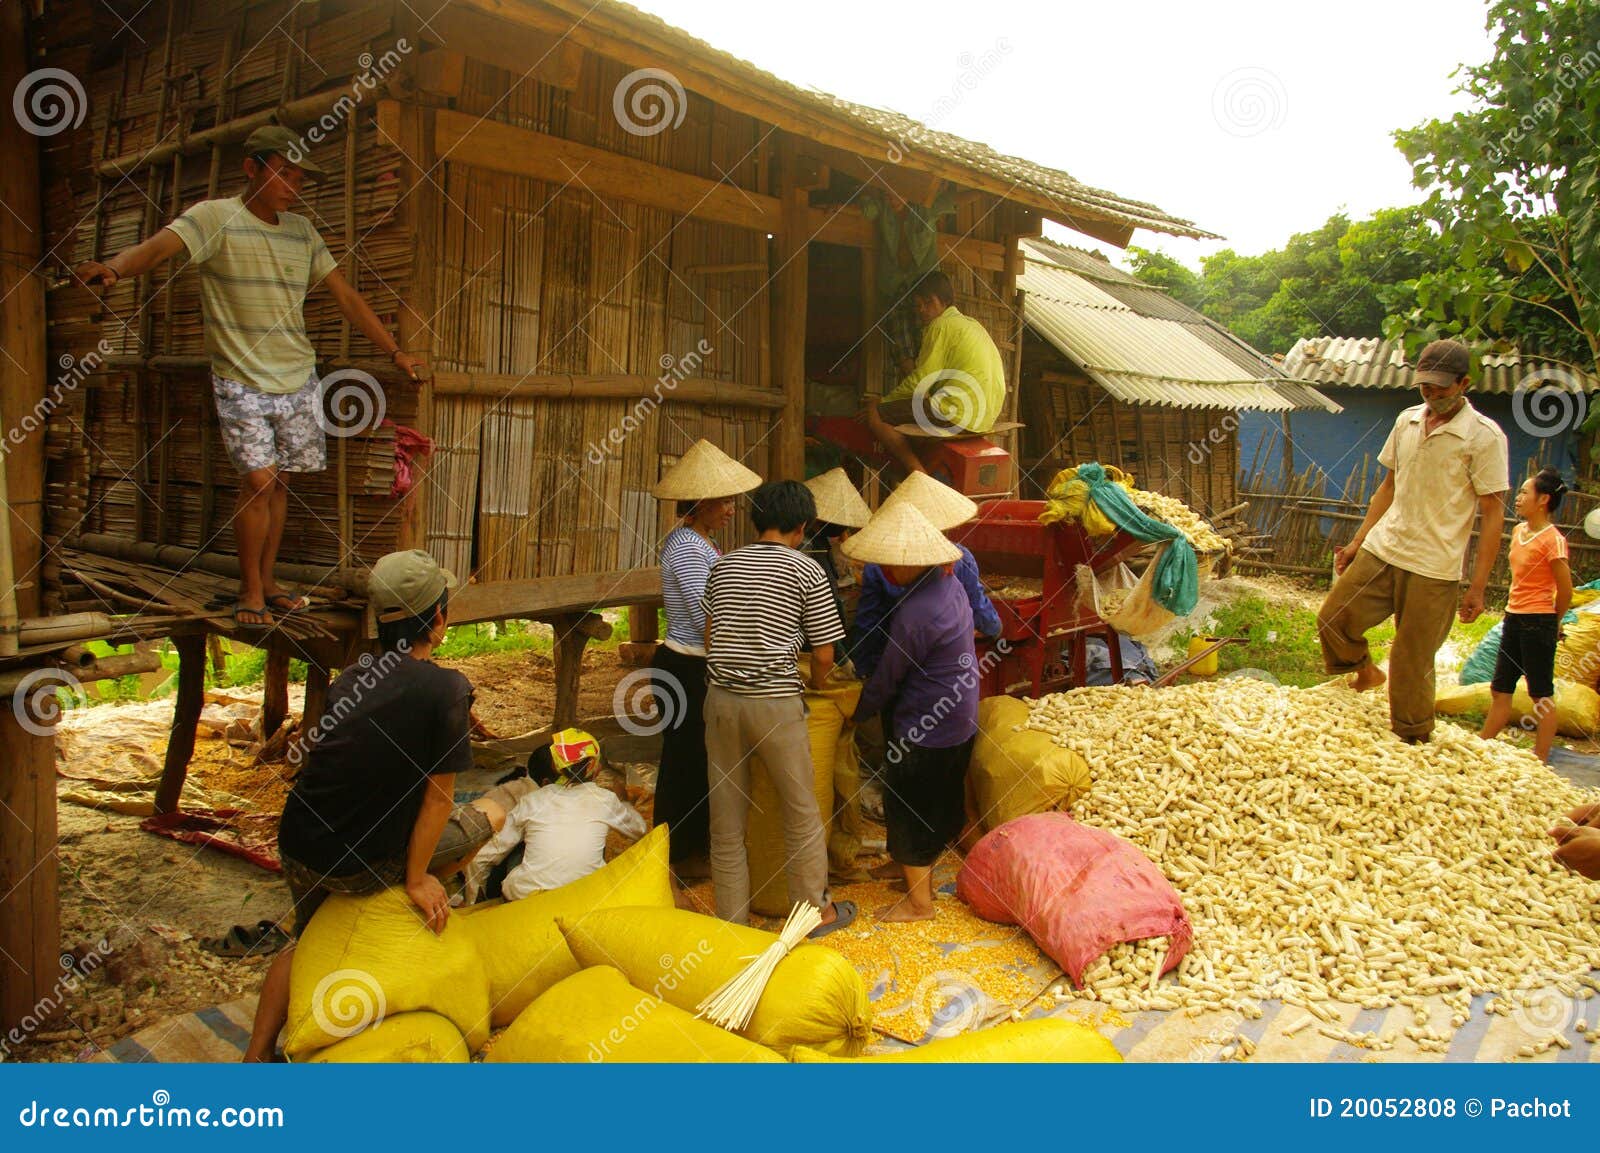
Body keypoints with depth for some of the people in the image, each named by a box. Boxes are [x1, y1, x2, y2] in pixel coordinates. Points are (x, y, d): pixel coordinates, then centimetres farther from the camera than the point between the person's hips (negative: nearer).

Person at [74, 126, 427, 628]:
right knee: (258, 480, -10)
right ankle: (250, 591, 5)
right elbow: (158, 246, -23)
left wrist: (395, 351, 13)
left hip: (298, 378, 5)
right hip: (241, 380, -5)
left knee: (278, 481, 9)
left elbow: (346, 296, 15)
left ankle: (267, 581, 21)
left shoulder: (300, 230, 11)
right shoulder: (213, 218, -5)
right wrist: (112, 267, -45)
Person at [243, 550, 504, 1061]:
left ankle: (256, 1055, 32)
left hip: (297, 851, 6)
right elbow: (439, 793, -13)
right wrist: (417, 878, -2)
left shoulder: (348, 679, 3)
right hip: (363, 866, -6)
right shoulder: (447, 689, -17)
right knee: (492, 814, 15)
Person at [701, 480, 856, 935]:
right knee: (802, 811, 11)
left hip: (721, 697, 5)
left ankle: (732, 917, 21)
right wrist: (813, 685, 17)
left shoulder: (724, 565, 10)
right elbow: (824, 655, -2)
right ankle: (814, 910, 24)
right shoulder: (806, 571, -3)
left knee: (727, 813, 12)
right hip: (775, 701, -4)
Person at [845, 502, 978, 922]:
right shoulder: (949, 583, 0)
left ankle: (919, 902, 20)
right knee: (938, 804, 22)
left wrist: (857, 711, -1)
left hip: (925, 728, -9)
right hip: (959, 718, 9)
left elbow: (887, 678, -18)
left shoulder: (915, 612, -29)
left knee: (909, 809, 7)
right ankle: (924, 877, 40)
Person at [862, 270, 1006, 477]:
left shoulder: (942, 324, -4)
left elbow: (922, 381, -8)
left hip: (958, 412, -10)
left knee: (874, 414, -9)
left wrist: (883, 403, 2)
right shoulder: (970, 323, 23)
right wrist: (914, 368, 16)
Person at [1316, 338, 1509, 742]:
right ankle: (1365, 672, 30)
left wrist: (1478, 587, -12)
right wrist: (1357, 541, 14)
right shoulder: (1407, 421, 8)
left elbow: (1493, 513, -8)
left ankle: (1412, 743, 19)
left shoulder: (1484, 436, -9)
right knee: (1332, 619, 0)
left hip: (1435, 568, -5)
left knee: (1412, 663, 1)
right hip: (1381, 549, 5)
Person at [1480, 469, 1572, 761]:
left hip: (1538, 623, -8)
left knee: (1541, 695, 1)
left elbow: (1565, 591, -10)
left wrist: (1552, 623, 2)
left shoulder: (1553, 540, -15)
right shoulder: (1519, 531, 8)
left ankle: (1540, 759, 9)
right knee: (1500, 690, 14)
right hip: (1513, 619, 8)